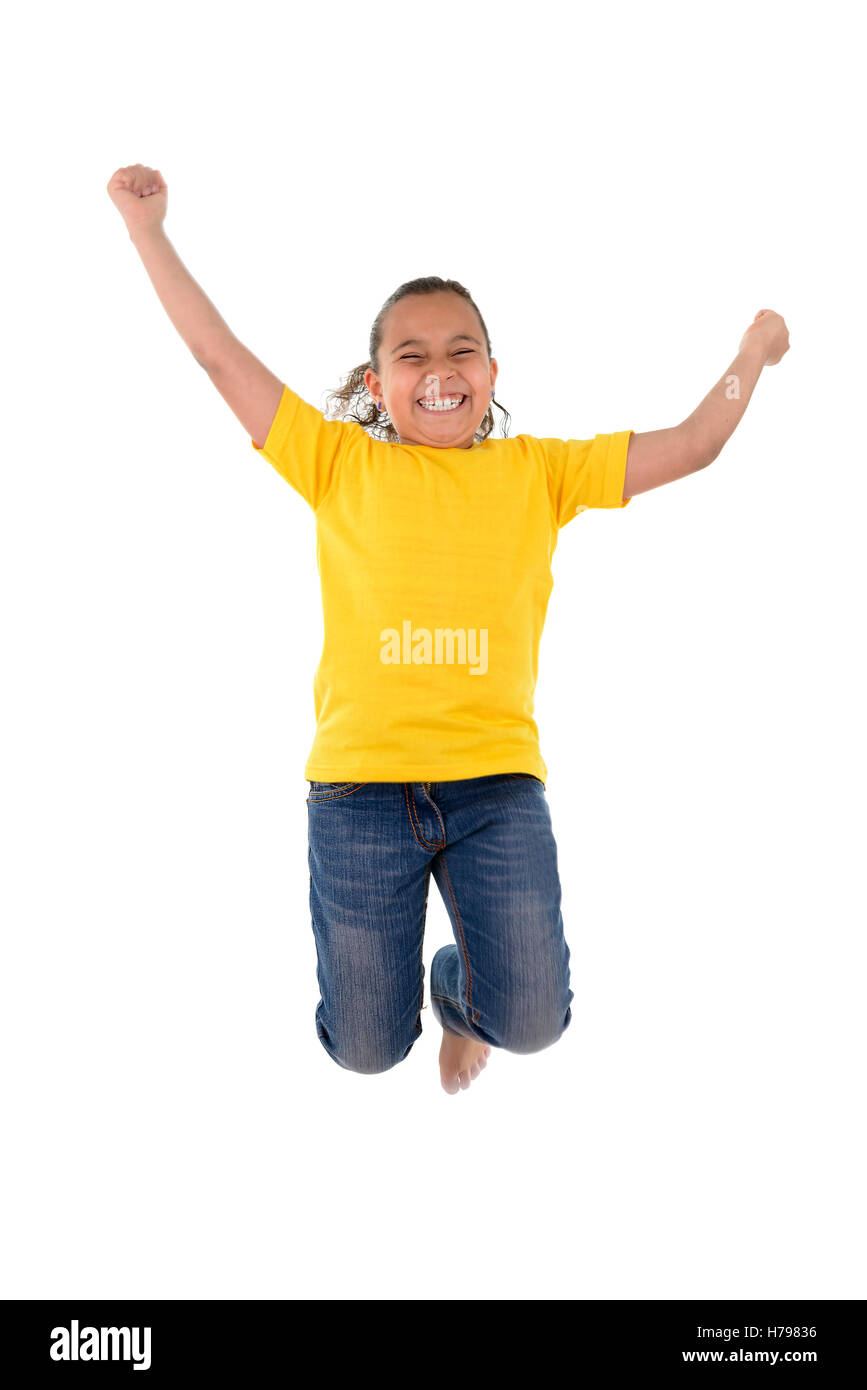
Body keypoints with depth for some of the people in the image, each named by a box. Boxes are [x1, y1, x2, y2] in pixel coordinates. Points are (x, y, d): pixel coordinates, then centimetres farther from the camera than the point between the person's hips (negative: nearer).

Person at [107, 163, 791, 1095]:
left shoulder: (538, 470, 10)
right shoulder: (341, 465, 7)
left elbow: (691, 446, 12)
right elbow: (220, 356, 5)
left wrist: (755, 346, 11)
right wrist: (148, 230, 5)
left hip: (496, 781, 1)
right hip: (360, 784, 0)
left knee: (531, 1022, -3)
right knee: (365, 1049, 6)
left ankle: (457, 988, 34)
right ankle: (391, 976, 43)